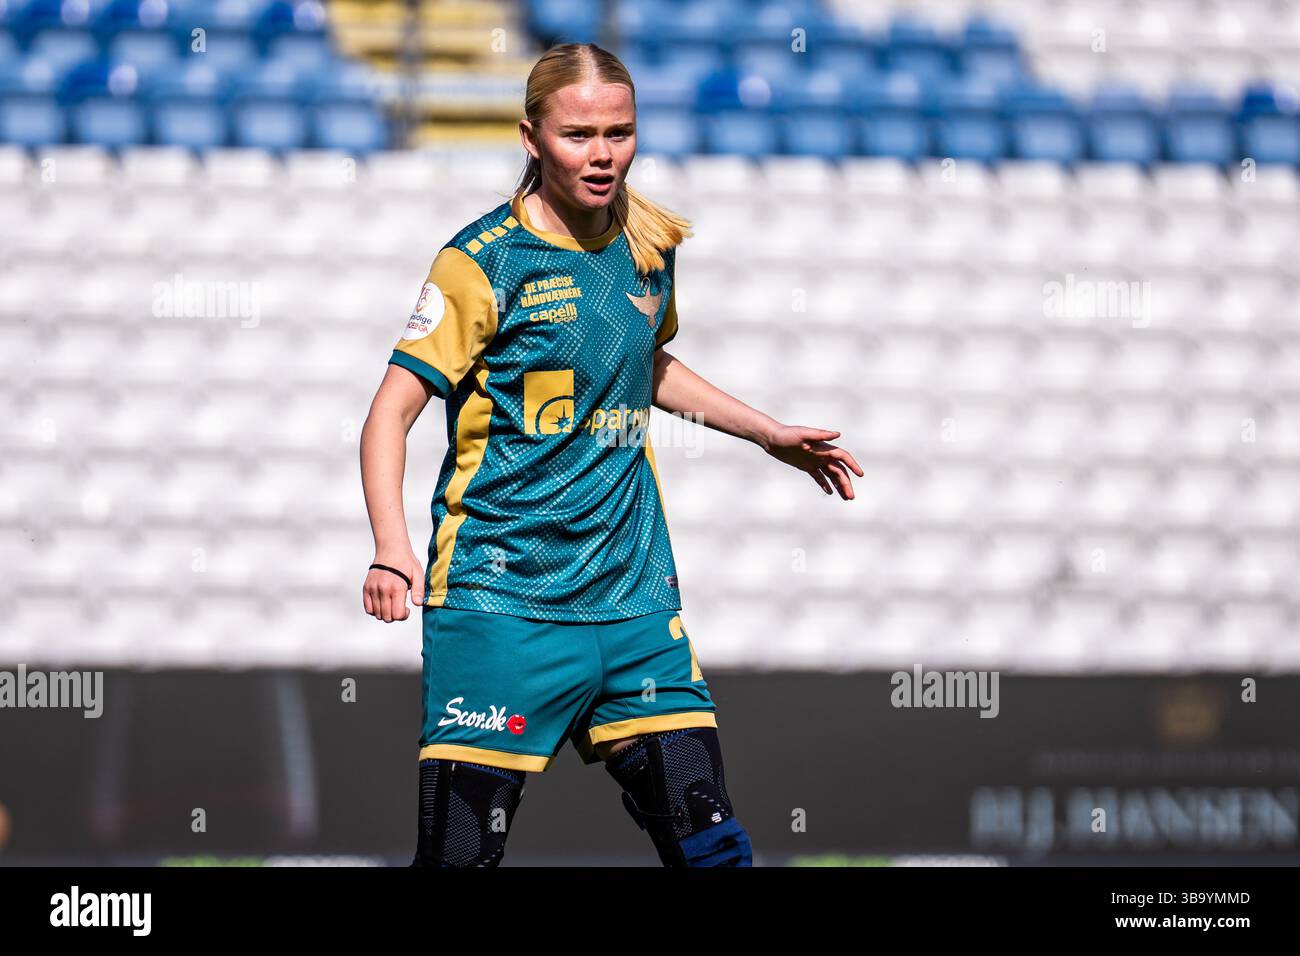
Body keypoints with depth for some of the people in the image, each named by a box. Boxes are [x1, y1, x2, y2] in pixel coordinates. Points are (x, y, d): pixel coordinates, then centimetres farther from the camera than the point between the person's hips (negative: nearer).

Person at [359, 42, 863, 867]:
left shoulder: (650, 244, 10)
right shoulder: (485, 260, -8)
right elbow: (393, 411, -11)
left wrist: (770, 434, 31)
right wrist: (393, 552, -25)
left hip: (632, 592, 5)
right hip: (502, 597, -5)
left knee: (710, 844, -2)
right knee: (460, 851, -9)